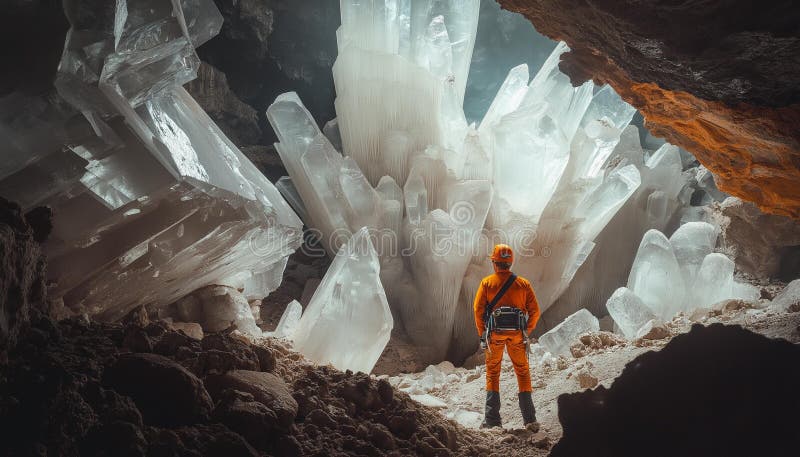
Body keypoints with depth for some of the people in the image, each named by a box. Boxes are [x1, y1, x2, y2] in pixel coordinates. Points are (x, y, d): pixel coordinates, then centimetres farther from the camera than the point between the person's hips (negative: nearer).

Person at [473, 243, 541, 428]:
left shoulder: (487, 283, 0)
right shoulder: (523, 283, 4)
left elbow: (478, 309, -6)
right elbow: (535, 311, 1)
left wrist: (482, 334, 2)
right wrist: (527, 331, 11)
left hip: (494, 334, -1)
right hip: (517, 334, 1)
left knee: (492, 373, 9)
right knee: (523, 372, 11)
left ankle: (492, 419, 6)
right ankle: (529, 417, 11)